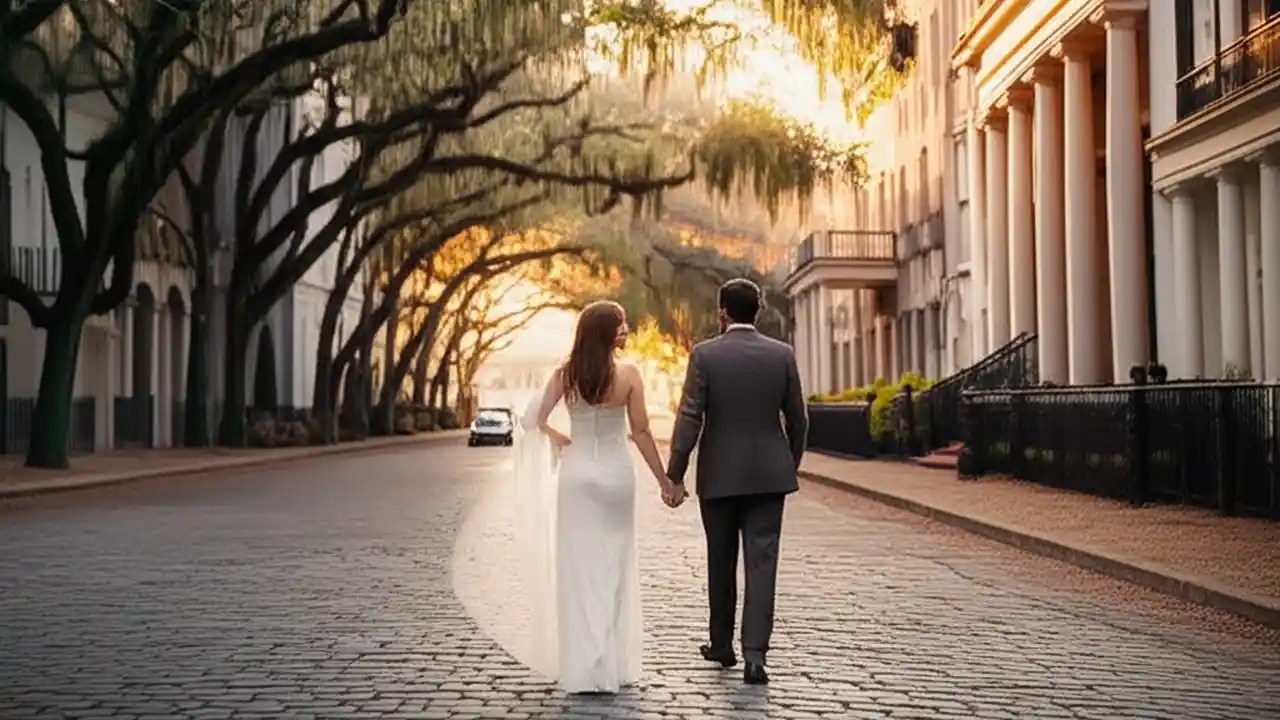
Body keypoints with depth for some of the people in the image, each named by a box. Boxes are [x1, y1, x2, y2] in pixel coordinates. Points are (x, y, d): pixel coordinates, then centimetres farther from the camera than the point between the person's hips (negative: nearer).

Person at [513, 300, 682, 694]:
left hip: (577, 473, 1)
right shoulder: (629, 374, -9)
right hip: (616, 473, -1)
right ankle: (613, 664, 13)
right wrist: (664, 480, -1)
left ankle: (581, 667, 5)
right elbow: (641, 433, -8)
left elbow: (536, 421, -4)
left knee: (579, 568, 6)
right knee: (613, 566, 9)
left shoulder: (565, 374, -4)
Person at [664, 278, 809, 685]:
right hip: (768, 474, 1)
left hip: (719, 475, -1)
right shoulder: (782, 355, 0)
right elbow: (797, 419, 5)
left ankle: (722, 644, 27)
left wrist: (674, 476, -9)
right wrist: (791, 465, 19)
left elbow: (689, 418, -11)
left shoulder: (705, 355, -7)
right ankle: (754, 653, -13)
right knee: (761, 562, -2)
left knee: (721, 562, 14)